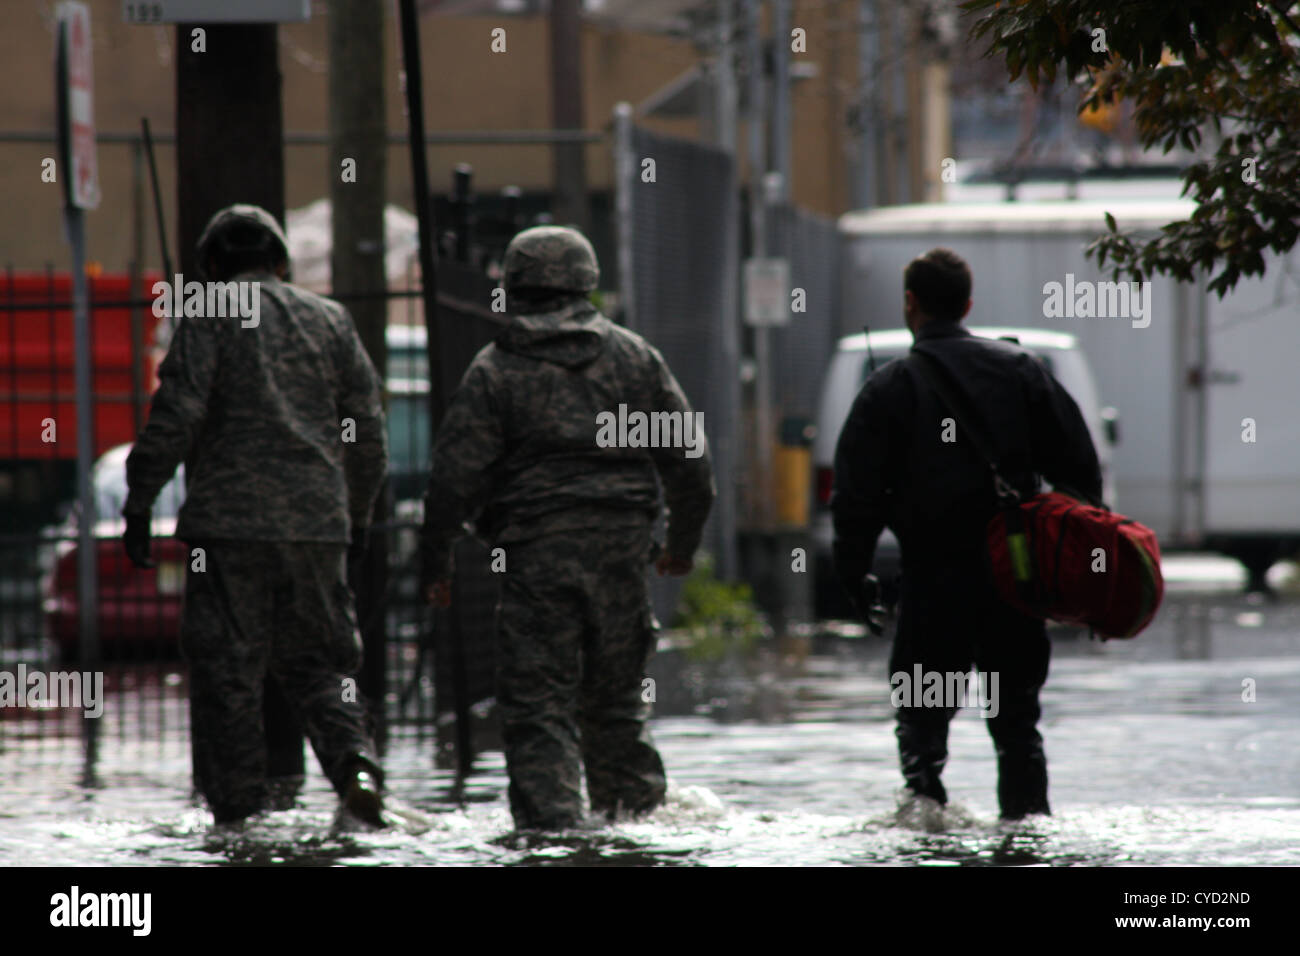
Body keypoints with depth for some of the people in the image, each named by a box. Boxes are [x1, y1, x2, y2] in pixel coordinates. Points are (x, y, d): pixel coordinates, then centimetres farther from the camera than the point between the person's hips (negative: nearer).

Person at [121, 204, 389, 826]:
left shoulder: (210, 320, -1)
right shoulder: (330, 321, 13)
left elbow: (176, 416, -10)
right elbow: (367, 430, 14)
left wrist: (139, 503, -6)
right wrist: (358, 515, 24)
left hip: (230, 522, -4)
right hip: (316, 519, 4)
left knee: (227, 670, 1)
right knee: (315, 661, 13)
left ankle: (238, 810, -1)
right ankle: (356, 763, -11)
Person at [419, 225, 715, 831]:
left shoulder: (496, 370, -2)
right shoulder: (634, 357, 9)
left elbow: (457, 475, -6)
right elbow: (689, 458, 13)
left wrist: (434, 560, 3)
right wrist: (683, 543, 25)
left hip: (536, 552, -4)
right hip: (621, 549, 4)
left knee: (537, 701, -3)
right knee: (616, 694, 18)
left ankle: (550, 816, -13)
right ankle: (630, 800, 22)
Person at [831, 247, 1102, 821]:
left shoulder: (890, 386, -3)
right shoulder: (1020, 369, 6)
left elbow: (857, 491, -4)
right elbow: (1077, 463, 7)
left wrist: (853, 573, 3)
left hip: (933, 574, -3)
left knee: (921, 707, 4)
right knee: (1016, 710, 11)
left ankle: (922, 787, -17)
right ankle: (1028, 813, 6)